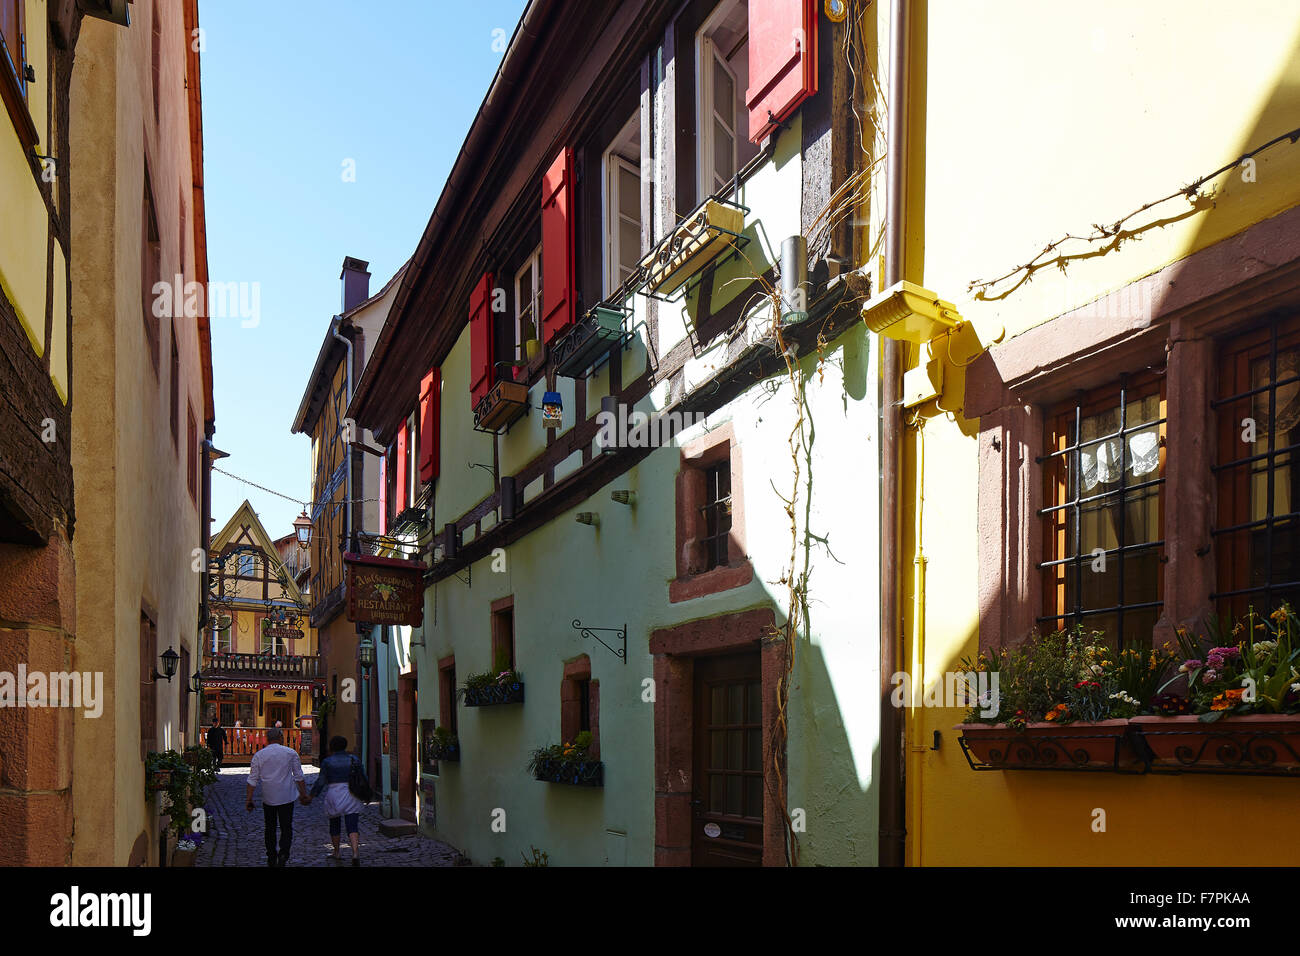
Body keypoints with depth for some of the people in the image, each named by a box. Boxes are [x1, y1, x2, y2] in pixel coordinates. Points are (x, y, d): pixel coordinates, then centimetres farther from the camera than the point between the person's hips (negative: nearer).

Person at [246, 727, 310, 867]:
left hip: (268, 798, 1)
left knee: (270, 829, 14)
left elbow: (253, 779, -1)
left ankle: (271, 859, 17)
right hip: (286, 797, -1)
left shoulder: (259, 755, 0)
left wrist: (249, 799, 4)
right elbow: (299, 776, 3)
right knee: (286, 828, 4)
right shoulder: (290, 753, -2)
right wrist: (304, 794, 11)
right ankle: (283, 853, -16)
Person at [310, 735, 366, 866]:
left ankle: (336, 852, 30)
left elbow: (321, 781, -4)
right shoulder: (354, 760, 4)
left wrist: (311, 795, 8)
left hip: (334, 796, -1)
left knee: (334, 823, 20)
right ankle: (355, 853, -23)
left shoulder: (327, 762, -3)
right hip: (351, 797, 1)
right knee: (353, 826, -4)